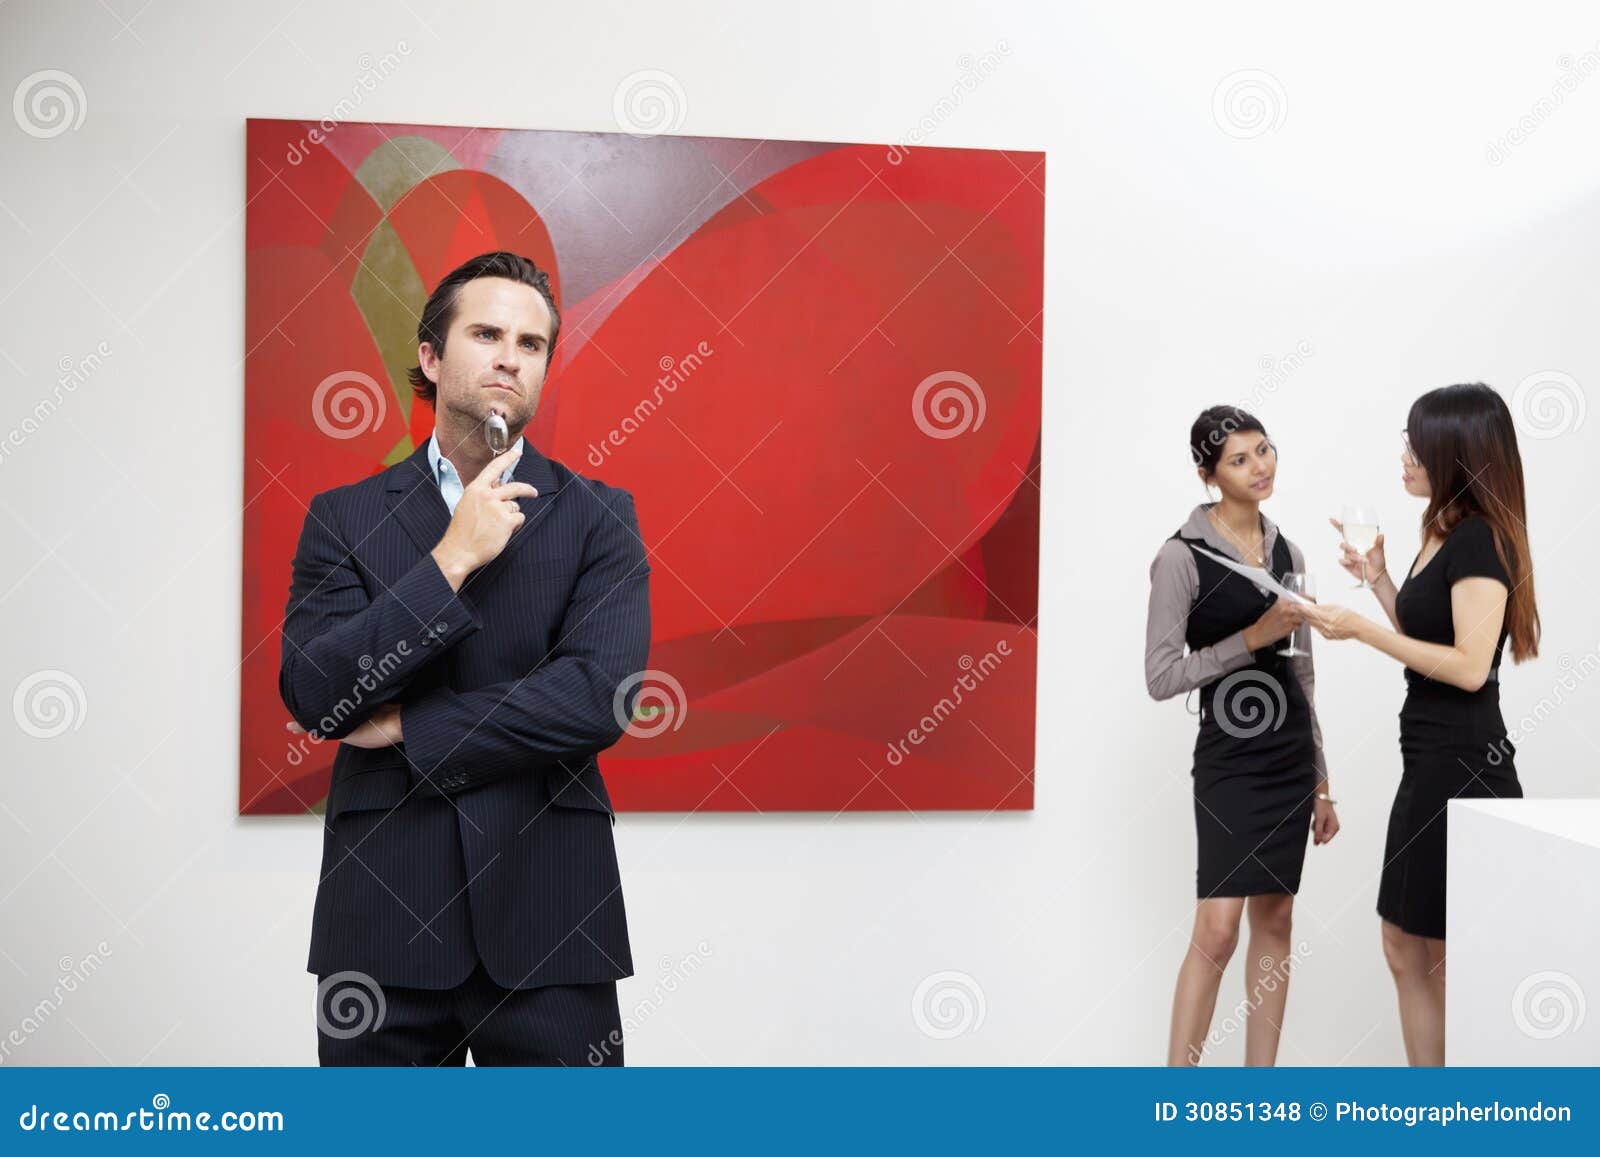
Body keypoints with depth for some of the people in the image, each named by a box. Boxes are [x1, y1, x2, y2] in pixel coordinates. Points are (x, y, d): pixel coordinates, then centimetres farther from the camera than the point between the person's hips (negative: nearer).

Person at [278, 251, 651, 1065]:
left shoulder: (599, 516, 1)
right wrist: (451, 559, -14)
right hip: (383, 911, 1)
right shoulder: (342, 517, 5)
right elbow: (310, 693, -7)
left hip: (547, 915, -1)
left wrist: (404, 729, -8)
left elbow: (600, 695, -13)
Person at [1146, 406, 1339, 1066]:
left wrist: (1321, 783, 15)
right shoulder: (1183, 556, -9)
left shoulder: (1287, 553, 10)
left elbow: (1301, 673, 14)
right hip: (1229, 757, -6)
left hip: (1291, 752, 6)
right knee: (1217, 930, -10)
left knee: (1275, 921, 8)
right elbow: (1160, 677, -12)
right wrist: (1252, 637, -17)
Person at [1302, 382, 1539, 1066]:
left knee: (1456, 962, 3)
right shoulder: (1444, 535, 13)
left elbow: (1469, 666, -21)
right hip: (1430, 766, 10)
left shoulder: (1482, 540, -15)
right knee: (1406, 951, 15)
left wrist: (1362, 630, -19)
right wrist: (1378, 578, 11)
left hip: (1465, 770, -10)